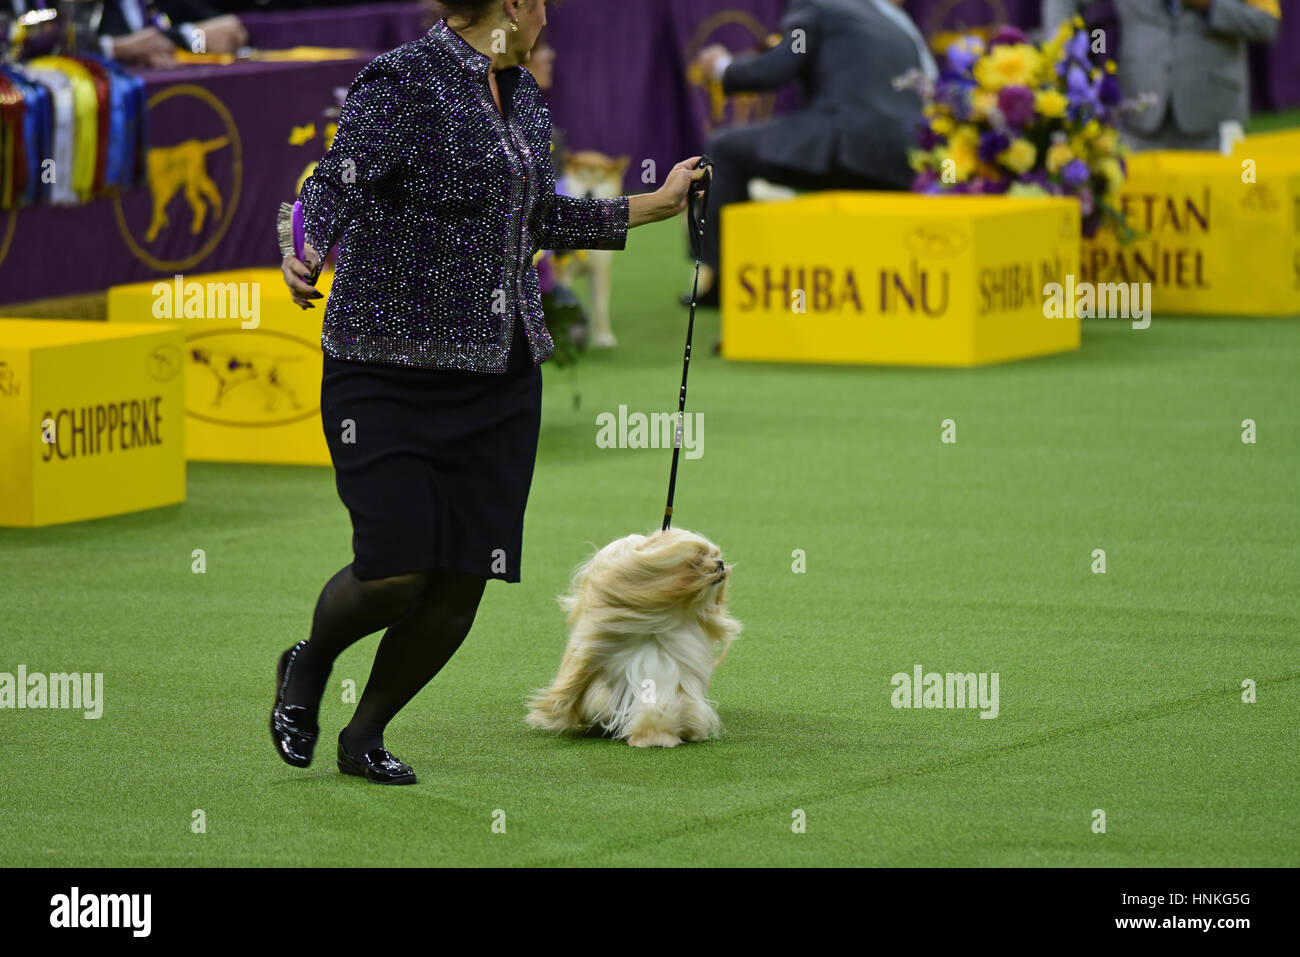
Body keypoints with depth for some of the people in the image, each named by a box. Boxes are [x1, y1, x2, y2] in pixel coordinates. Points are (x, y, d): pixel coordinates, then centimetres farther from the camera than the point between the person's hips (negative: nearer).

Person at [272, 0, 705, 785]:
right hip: (390, 369, -7)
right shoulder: (406, 82, -12)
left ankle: (365, 736, 22)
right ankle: (308, 667, 23)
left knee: (462, 586, 1)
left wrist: (657, 205, 36)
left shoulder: (521, 94, 14)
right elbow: (339, 181, -24)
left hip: (500, 379, 7)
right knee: (395, 571, -11)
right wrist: (307, 252, -45)